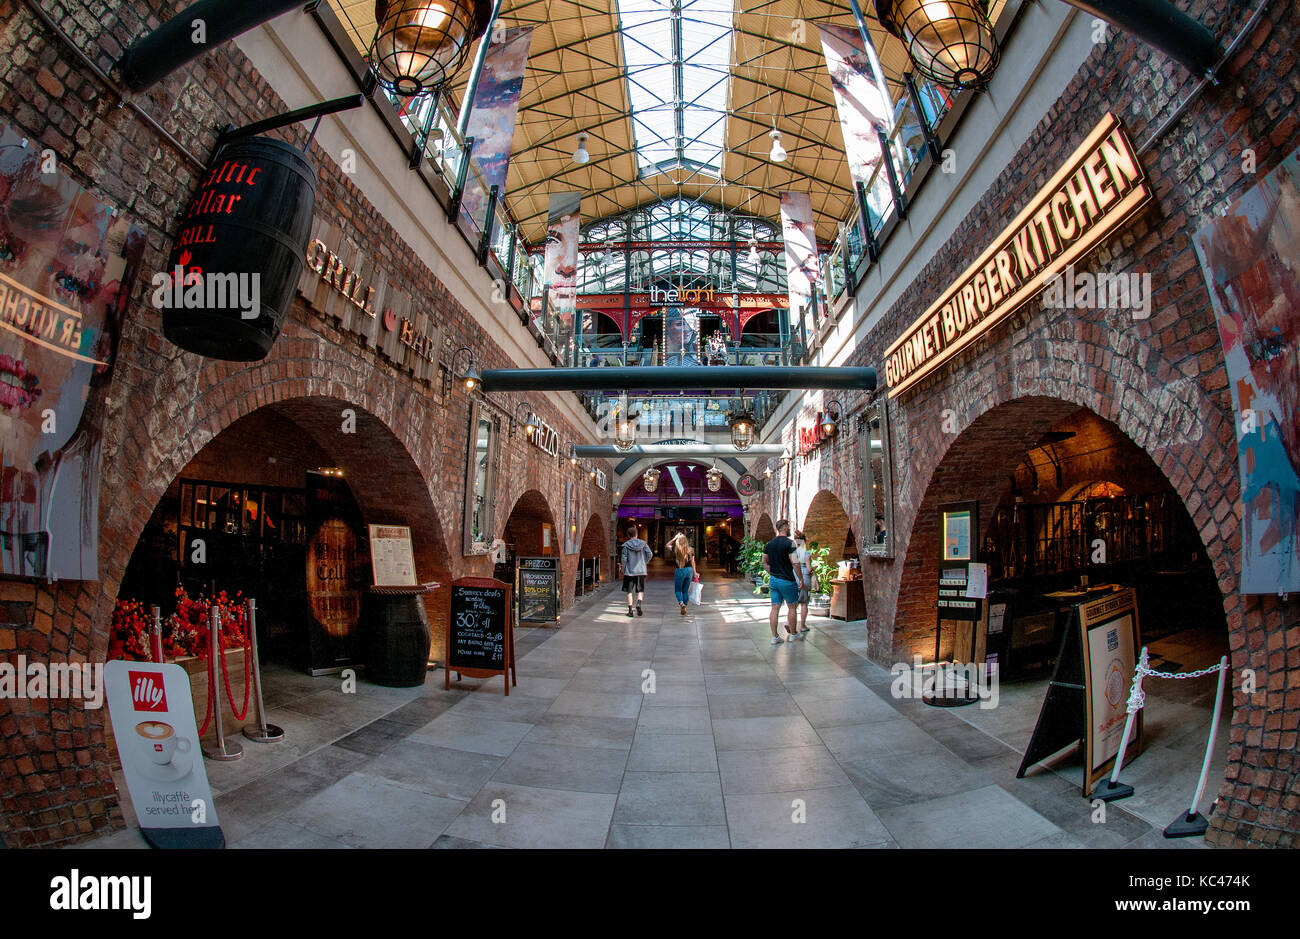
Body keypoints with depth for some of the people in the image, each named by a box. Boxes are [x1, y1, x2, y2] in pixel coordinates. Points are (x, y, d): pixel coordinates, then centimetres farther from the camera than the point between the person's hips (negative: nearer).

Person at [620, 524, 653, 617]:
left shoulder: (626, 545, -5)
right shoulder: (643, 543, 1)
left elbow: (624, 558, -6)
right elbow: (650, 554, -3)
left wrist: (624, 570, 5)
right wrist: (644, 563, 11)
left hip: (629, 571, -1)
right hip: (641, 571, 1)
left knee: (629, 591, 8)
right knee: (640, 590, 10)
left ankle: (630, 610, 6)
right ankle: (639, 603, -16)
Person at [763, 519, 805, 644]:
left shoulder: (769, 544, 8)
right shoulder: (789, 543, -13)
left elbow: (764, 563, 12)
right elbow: (794, 563, -17)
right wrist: (801, 579, -10)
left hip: (773, 580, 6)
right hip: (787, 581, -6)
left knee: (775, 608, 6)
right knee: (792, 607, 10)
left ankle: (774, 637, 8)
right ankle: (793, 634, 20)